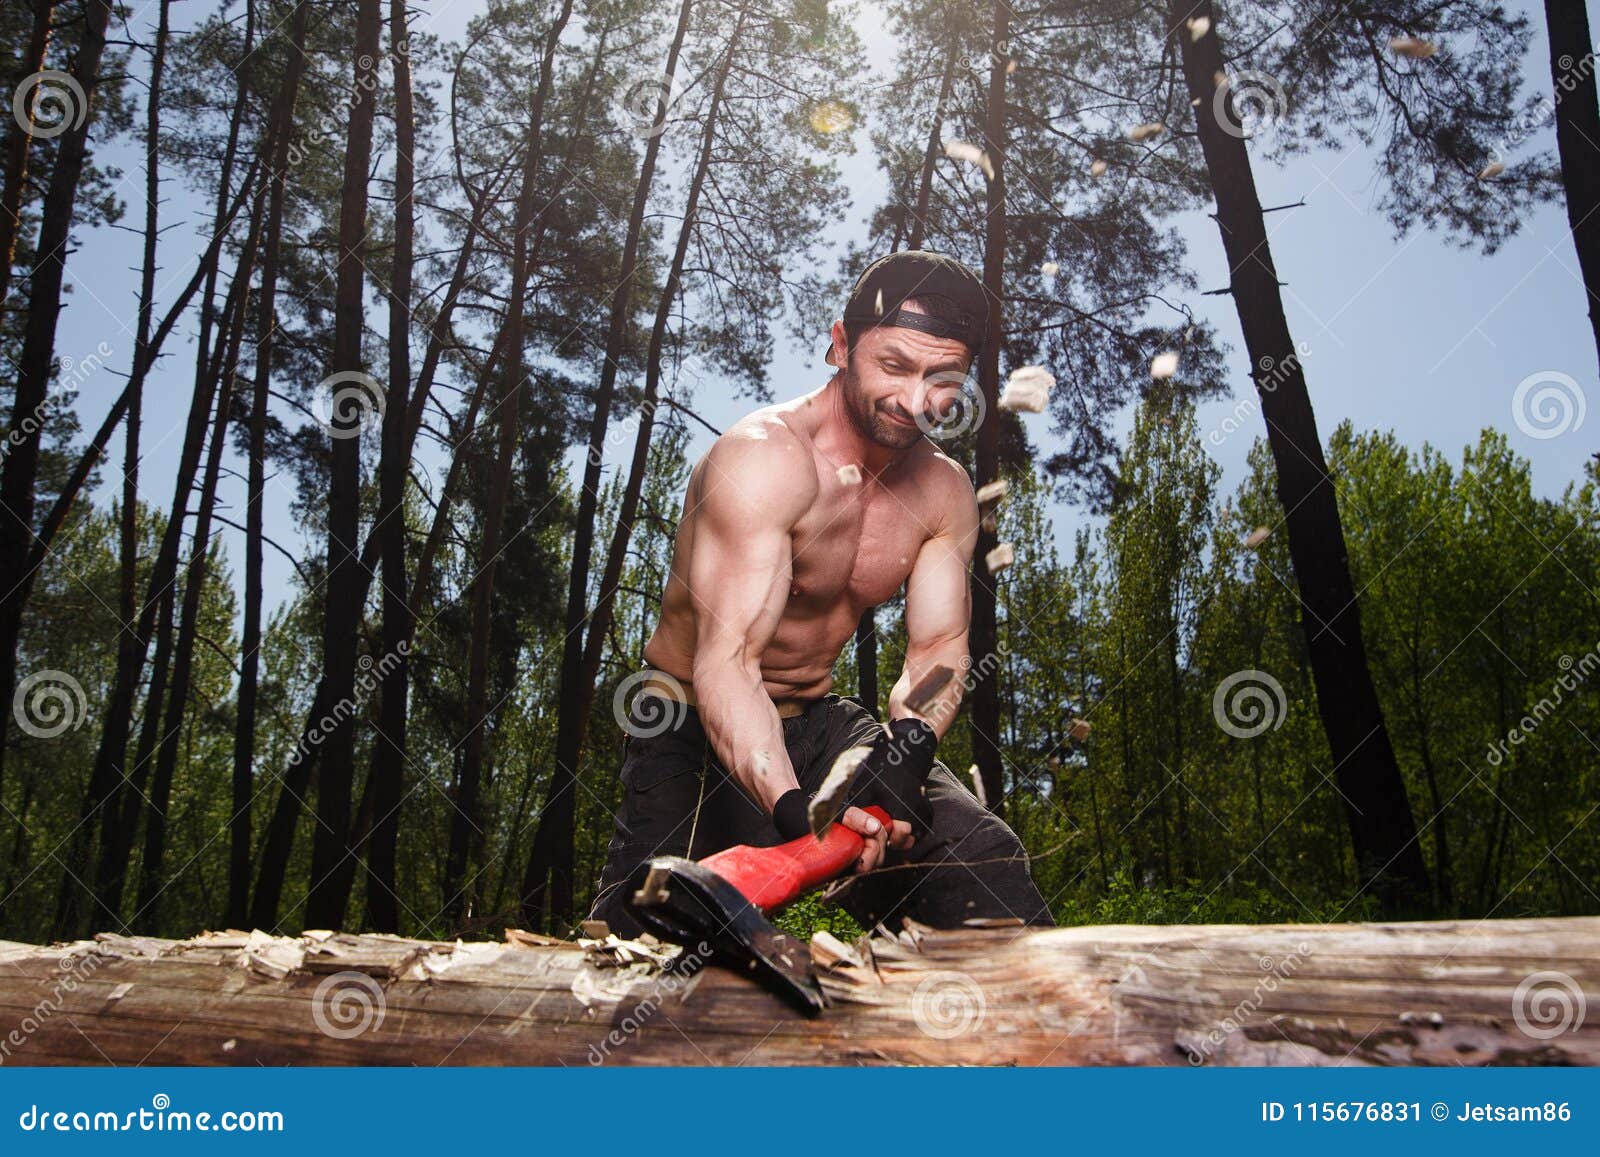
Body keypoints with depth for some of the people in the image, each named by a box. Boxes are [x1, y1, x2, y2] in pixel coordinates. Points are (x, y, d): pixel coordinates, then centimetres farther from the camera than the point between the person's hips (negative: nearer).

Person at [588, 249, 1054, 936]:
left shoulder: (945, 494, -1)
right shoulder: (764, 459, -25)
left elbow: (939, 648, -4)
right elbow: (726, 663, -34)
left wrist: (911, 741, -27)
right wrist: (793, 810, -49)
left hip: (819, 724, 6)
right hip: (696, 727, -5)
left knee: (984, 866, -9)